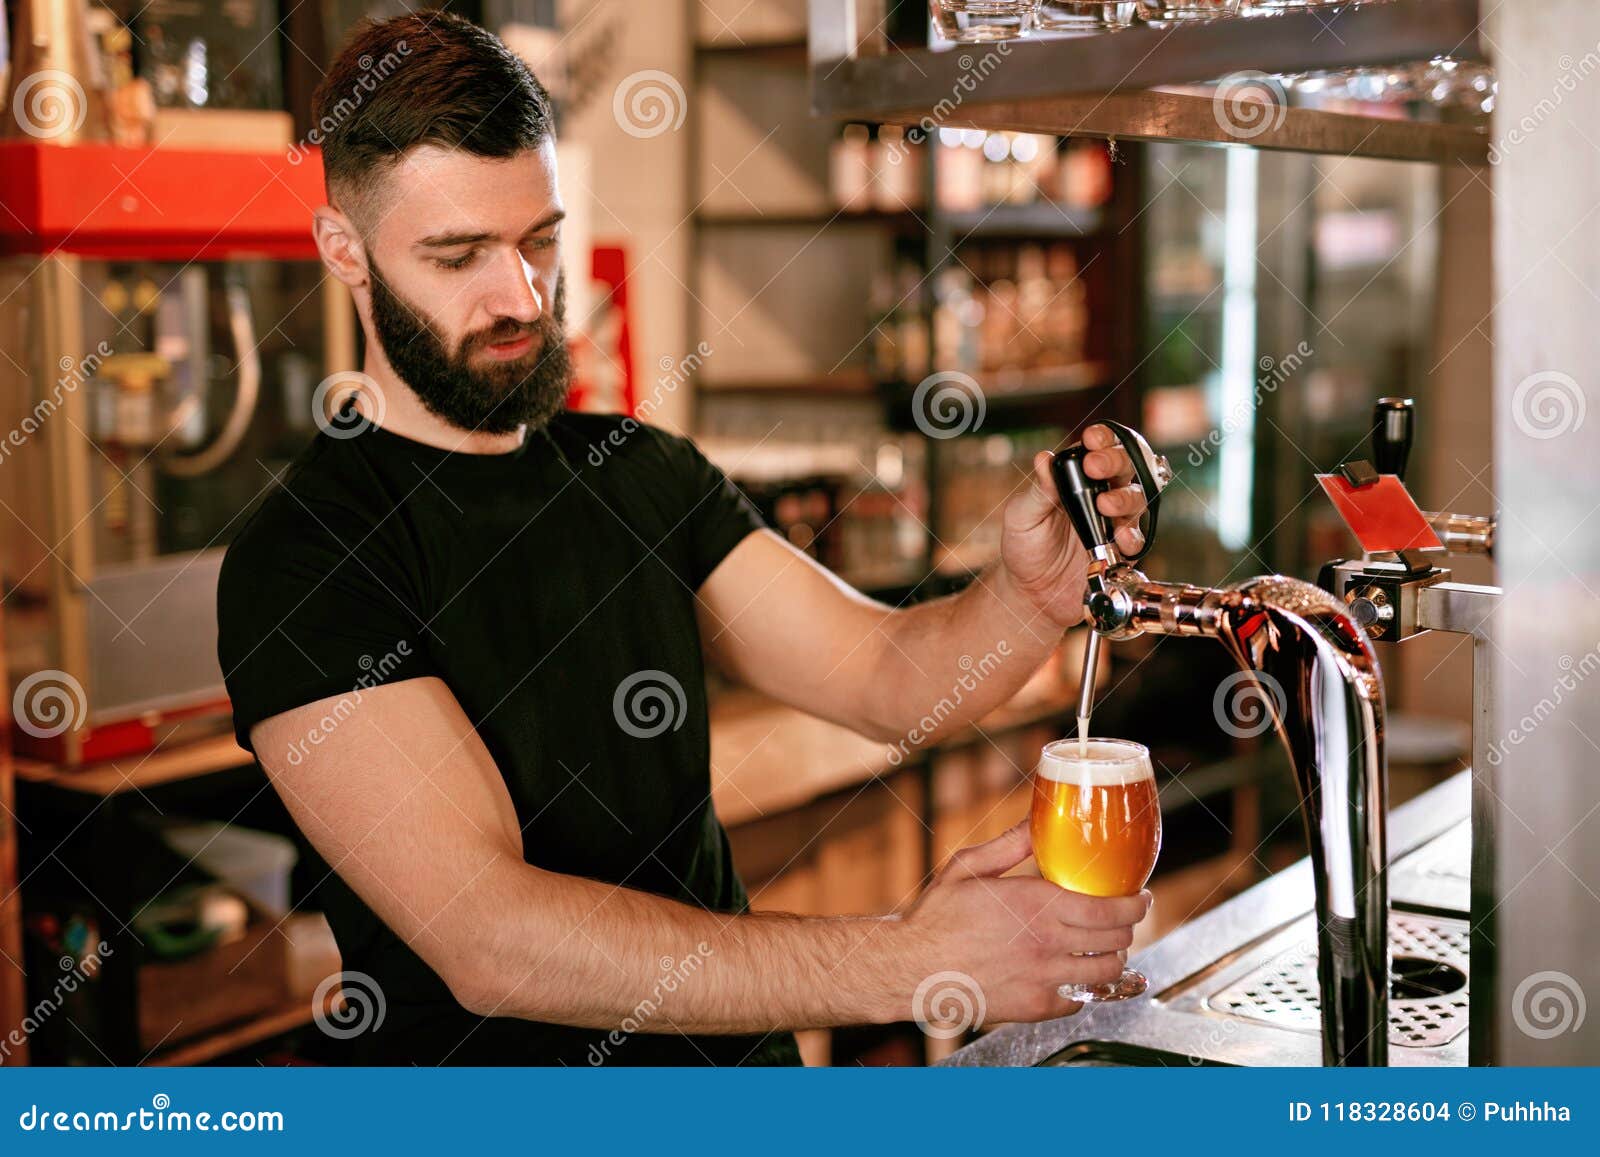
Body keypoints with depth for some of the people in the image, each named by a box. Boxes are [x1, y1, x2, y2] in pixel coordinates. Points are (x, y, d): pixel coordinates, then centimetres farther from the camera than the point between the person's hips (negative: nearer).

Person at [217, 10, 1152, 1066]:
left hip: (733, 1052, 5)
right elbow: (487, 939, -22)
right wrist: (909, 963, -27)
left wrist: (1029, 596, -19)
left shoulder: (646, 477, 8)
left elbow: (890, 677, 2)